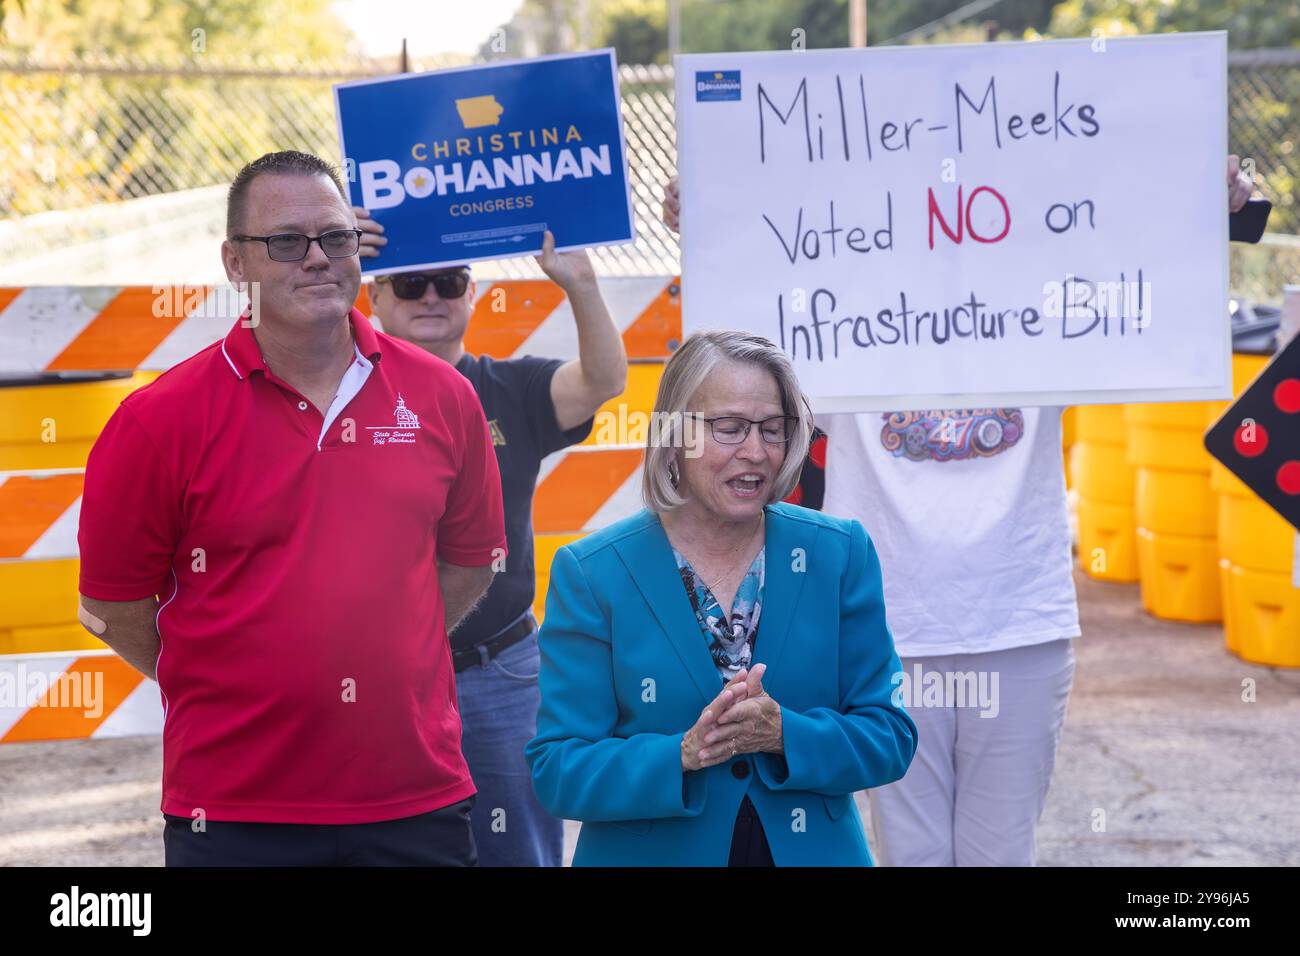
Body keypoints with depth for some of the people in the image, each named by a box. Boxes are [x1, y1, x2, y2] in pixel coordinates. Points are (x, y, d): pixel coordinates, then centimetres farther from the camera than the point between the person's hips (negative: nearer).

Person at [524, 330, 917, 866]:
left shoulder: (841, 554, -4)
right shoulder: (590, 574, -10)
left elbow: (890, 739, -4)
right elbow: (556, 771, -12)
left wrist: (783, 736, -22)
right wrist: (684, 754, -27)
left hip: (813, 851, 2)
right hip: (652, 853, -2)